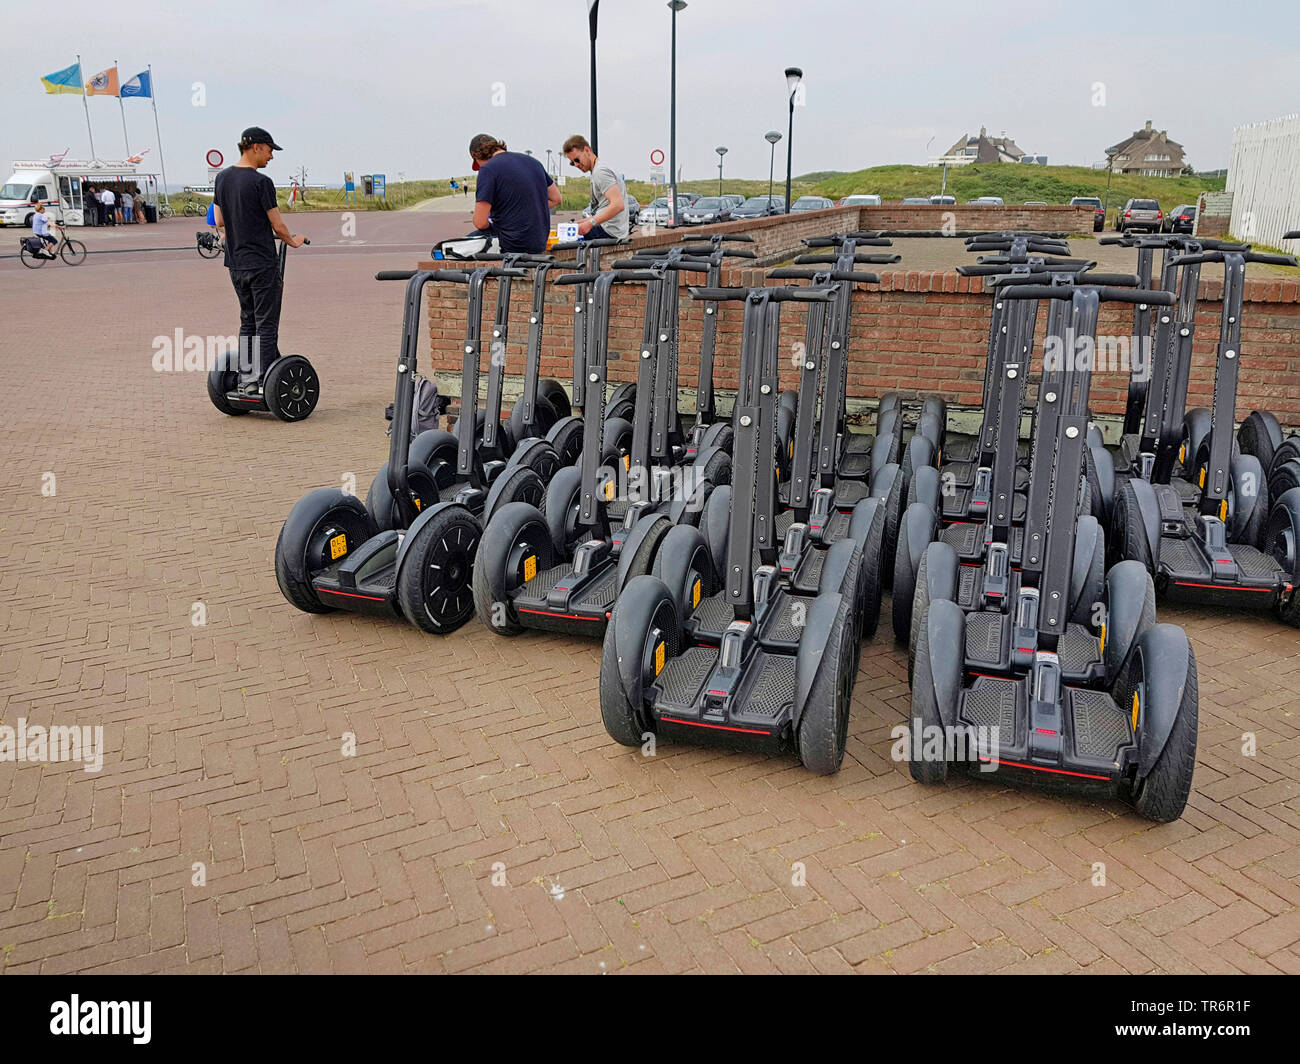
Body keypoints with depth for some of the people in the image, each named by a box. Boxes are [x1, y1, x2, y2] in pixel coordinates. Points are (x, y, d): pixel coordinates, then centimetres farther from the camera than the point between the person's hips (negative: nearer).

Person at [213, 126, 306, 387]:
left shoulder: (222, 178, 10)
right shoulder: (261, 182, -14)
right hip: (262, 264, -8)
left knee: (248, 322, 15)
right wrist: (293, 241, 10)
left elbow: (219, 221, 15)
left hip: (235, 263, 8)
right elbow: (277, 226, -9)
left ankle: (247, 379, 16)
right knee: (266, 325, -2)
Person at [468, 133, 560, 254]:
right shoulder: (532, 161, 11)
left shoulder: (488, 169, -11)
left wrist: (491, 225, 6)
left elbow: (480, 223, -17)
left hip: (511, 245, -8)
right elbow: (556, 199, 19)